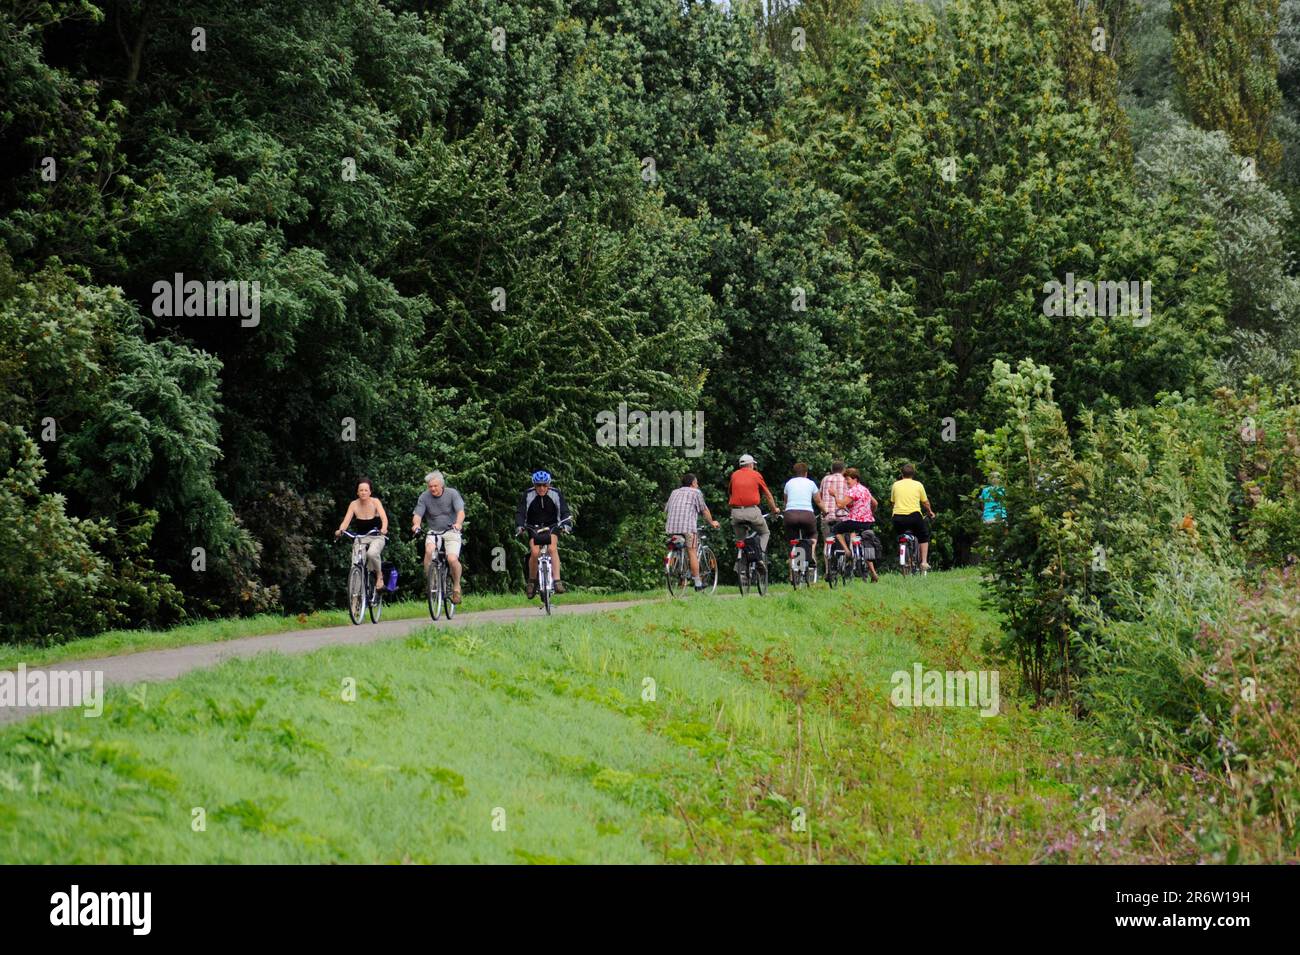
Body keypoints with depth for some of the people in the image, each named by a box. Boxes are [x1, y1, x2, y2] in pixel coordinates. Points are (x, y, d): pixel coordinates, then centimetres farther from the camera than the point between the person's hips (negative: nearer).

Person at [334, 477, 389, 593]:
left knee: (371, 553, -35)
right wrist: (340, 530, -37)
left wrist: (383, 529, -47)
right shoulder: (354, 505, -6)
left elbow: (384, 517, -25)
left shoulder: (375, 502, -11)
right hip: (360, 538, 2)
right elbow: (346, 521, -16)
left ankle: (379, 575, -7)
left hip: (376, 537, -2)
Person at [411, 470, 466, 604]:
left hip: (451, 532, -1)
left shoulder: (452, 494, -8)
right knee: (429, 550, -31)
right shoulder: (424, 497, -3)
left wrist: (458, 523, -40)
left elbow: (461, 511, -18)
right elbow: (417, 514, -10)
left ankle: (456, 586, 3)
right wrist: (416, 524, -34)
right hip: (433, 532, 1)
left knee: (452, 559, -22)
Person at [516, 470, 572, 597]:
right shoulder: (528, 495, -13)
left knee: (553, 548, -28)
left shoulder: (556, 494, -12)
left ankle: (557, 581, -34)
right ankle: (532, 581, -3)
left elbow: (564, 511, -15)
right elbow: (520, 512, -17)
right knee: (534, 552, -24)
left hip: (552, 527, 0)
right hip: (533, 528, 0)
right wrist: (519, 526, -36)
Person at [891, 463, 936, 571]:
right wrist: (930, 512, 31)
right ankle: (924, 561, 9)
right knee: (924, 537, 21)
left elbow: (892, 502, 14)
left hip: (898, 517, 1)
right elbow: (925, 502, 12)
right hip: (914, 516, -1)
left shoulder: (896, 485, 9)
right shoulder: (918, 485, 6)